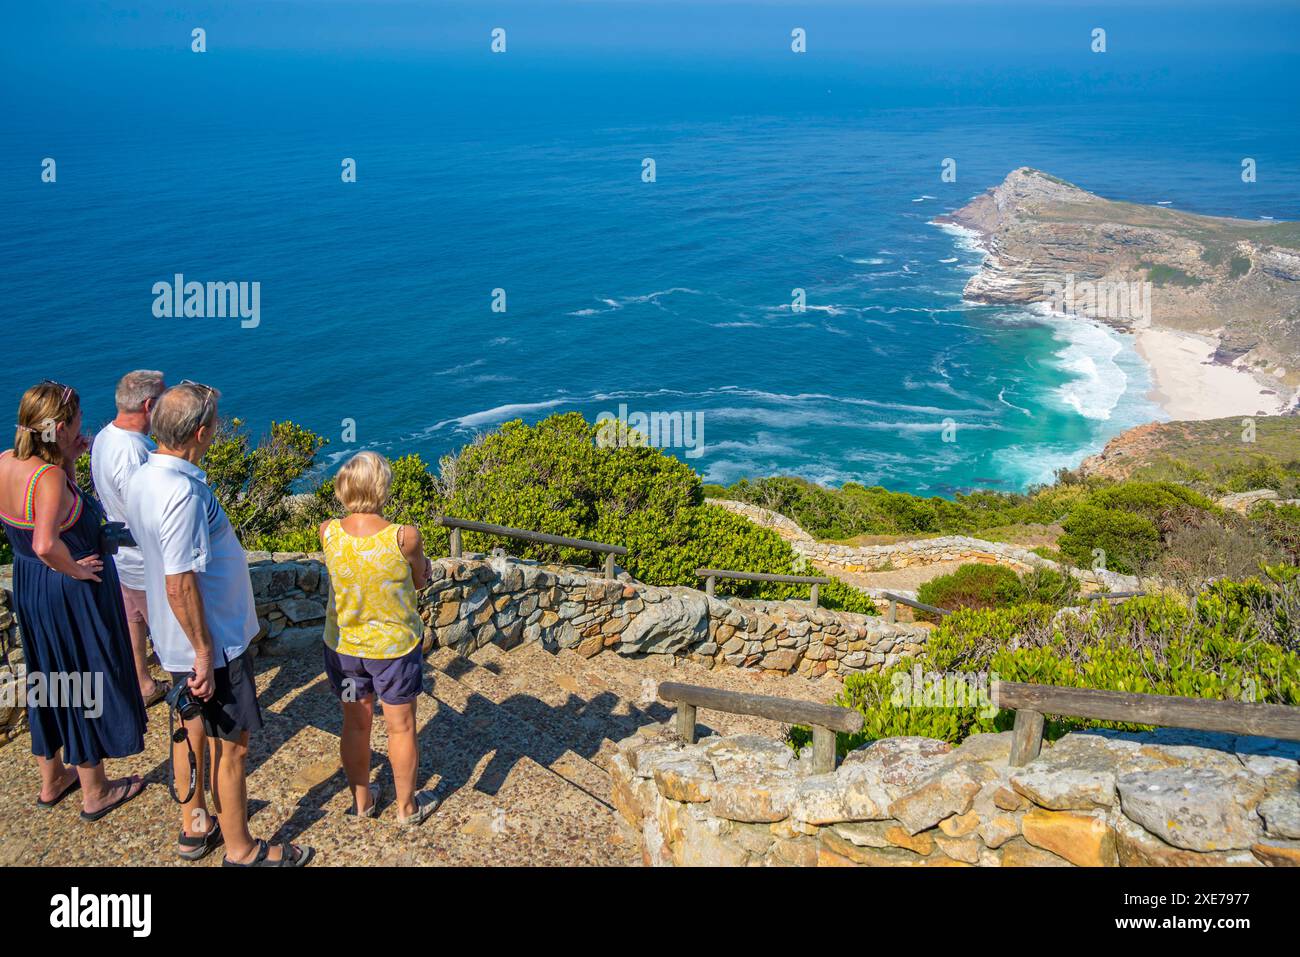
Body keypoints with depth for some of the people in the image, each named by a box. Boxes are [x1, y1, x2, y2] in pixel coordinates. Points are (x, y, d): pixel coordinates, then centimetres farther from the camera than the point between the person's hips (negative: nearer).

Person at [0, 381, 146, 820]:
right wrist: (75, 569, -24)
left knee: (47, 683, 24)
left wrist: (68, 464, 0)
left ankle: (52, 780, 41)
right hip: (72, 596, -8)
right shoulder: (50, 478, -28)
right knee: (85, 685, 10)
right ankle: (95, 792, 26)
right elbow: (46, 544, -42)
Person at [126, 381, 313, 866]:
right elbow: (180, 585, -29)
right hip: (213, 643, -9)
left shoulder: (141, 478, 0)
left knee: (192, 729, 23)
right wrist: (205, 652, -20)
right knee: (230, 746, 6)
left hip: (175, 642, 9)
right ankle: (241, 851, 21)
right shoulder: (182, 492, -29)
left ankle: (194, 827, 40)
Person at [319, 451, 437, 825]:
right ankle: (407, 806, 31)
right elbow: (420, 580, -9)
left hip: (343, 646, 3)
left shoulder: (328, 532, -15)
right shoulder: (405, 537, -25)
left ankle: (362, 799, 38)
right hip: (394, 645, -3)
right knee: (401, 728, 15)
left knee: (356, 725, 20)